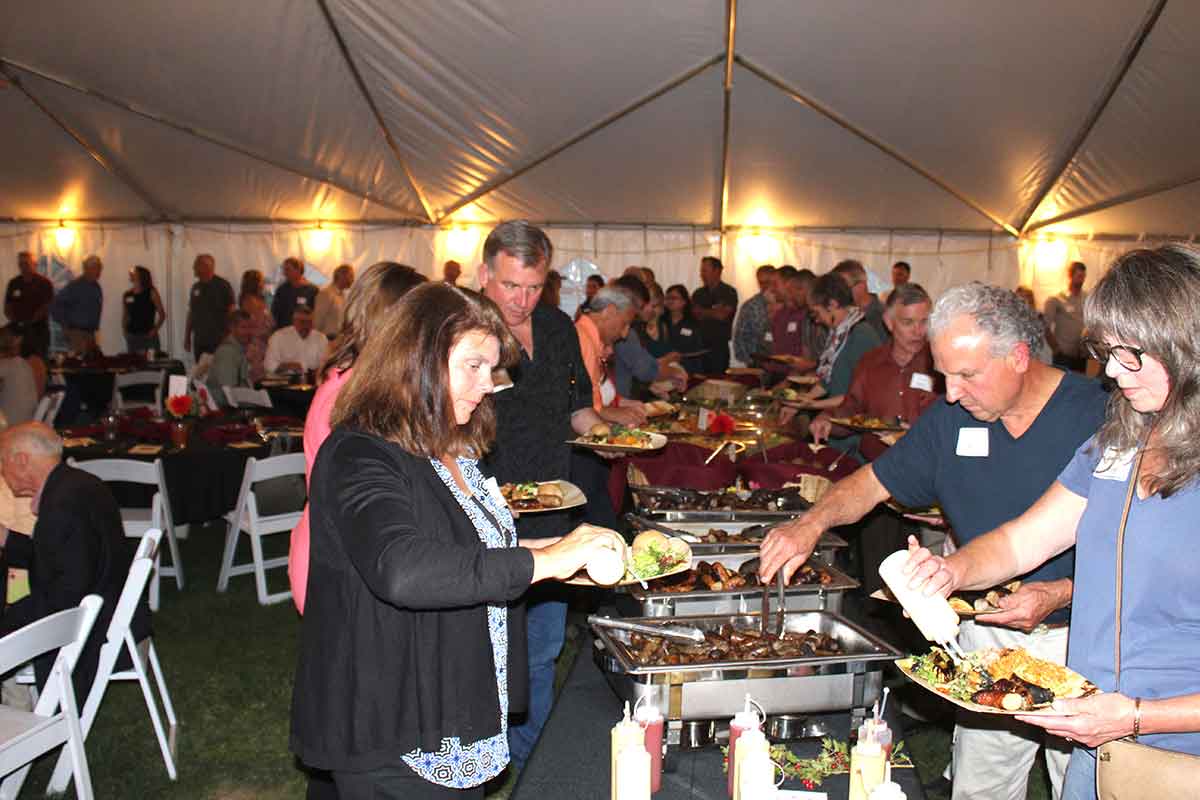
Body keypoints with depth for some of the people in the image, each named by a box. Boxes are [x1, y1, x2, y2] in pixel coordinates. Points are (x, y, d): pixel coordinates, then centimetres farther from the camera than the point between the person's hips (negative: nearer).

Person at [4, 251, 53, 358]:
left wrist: (31, 321, -13)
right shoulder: (13, 283, 10)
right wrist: (14, 321, -5)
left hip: (38, 328, -4)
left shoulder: (44, 283, -2)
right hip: (17, 328, 4)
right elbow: (7, 306, 11)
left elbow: (46, 306, -7)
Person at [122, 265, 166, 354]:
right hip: (131, 336, 4)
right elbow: (124, 316, 17)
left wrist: (155, 330, -11)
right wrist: (125, 331, 4)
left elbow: (162, 314, -2)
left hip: (148, 336, -4)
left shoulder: (151, 293, -2)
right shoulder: (127, 294, 9)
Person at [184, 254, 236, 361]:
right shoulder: (196, 287, 13)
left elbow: (231, 312, -6)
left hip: (218, 342, -6)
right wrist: (187, 337, 15)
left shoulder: (222, 286, -5)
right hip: (199, 342, 6)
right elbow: (191, 313, 18)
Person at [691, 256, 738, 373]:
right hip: (699, 345, 4)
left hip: (719, 347, -4)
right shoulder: (698, 293, 15)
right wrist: (712, 312, -7)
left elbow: (722, 315, -11)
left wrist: (702, 312, 1)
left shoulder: (729, 292, 0)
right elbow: (694, 314, 4)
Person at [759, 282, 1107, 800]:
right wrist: (813, 523, -12)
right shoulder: (950, 418, -2)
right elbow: (875, 482, 7)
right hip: (987, 634, 4)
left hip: (1080, 636, -4)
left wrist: (1060, 594, -25)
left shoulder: (1100, 418, -16)